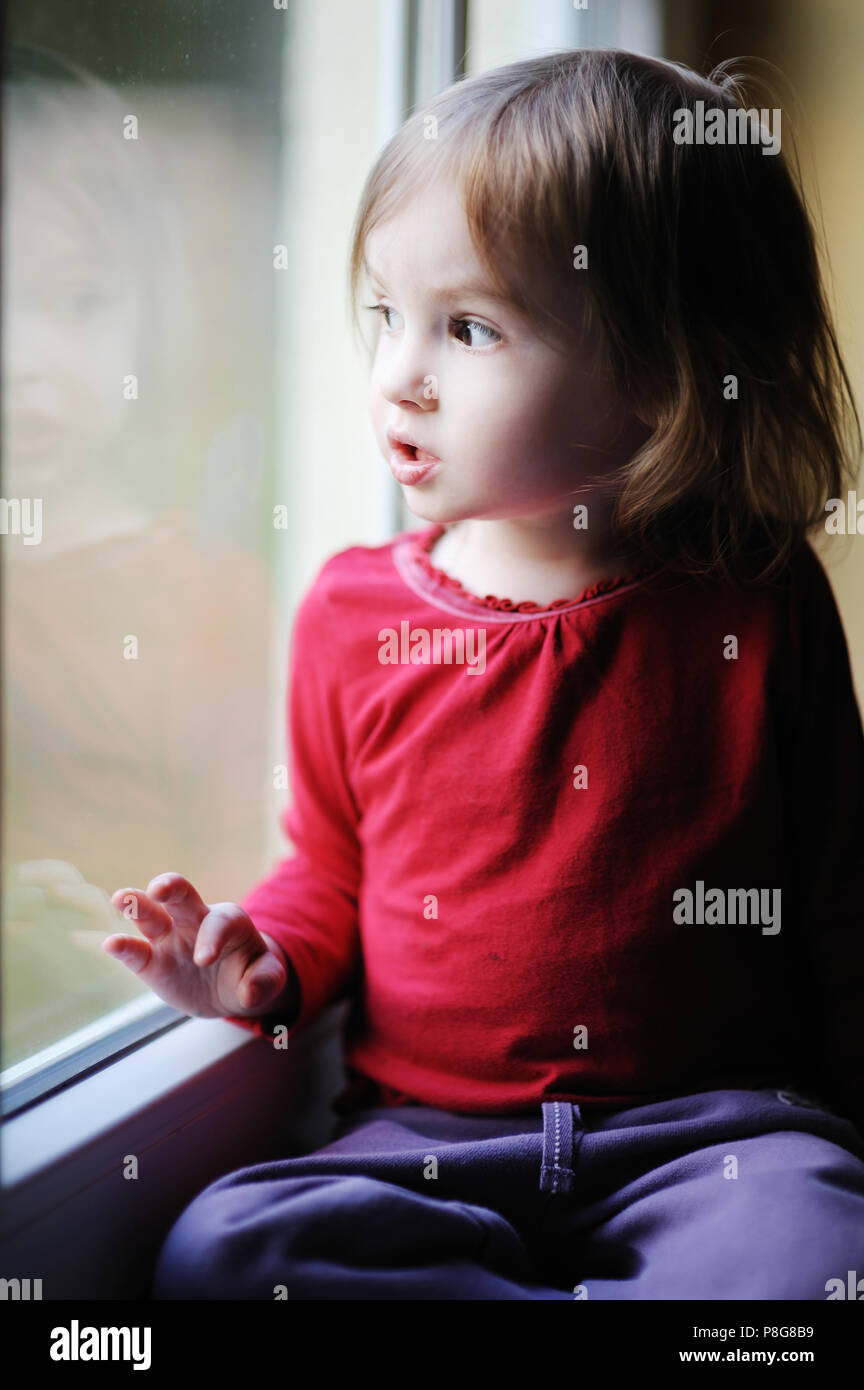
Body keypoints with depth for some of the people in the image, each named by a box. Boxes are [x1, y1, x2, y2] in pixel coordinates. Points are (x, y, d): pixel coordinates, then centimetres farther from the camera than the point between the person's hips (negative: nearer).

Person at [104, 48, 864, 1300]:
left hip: (712, 1119, -2)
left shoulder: (762, 607, -2)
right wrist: (262, 962, -4)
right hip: (425, 1130, 3)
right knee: (217, 1252, -24)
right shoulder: (352, 612, 3)